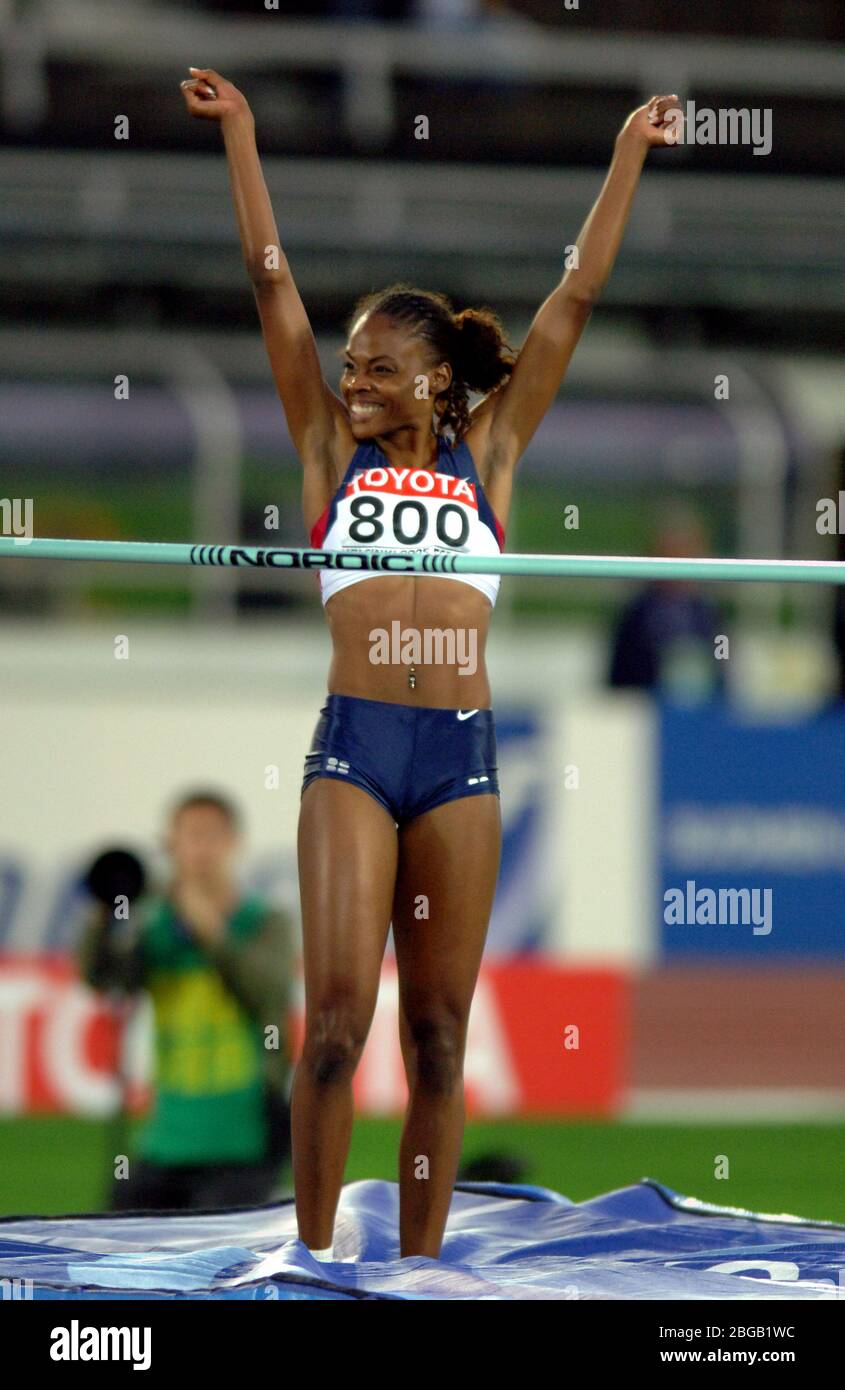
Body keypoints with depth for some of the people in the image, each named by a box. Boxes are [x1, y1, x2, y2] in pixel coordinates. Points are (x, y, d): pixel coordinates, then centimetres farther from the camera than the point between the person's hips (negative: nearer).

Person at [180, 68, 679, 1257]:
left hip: (462, 754, 1)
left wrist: (628, 158, 17)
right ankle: (317, 1259, -4)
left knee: (439, 1027, 3)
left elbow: (574, 302, 17)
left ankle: (420, 1266, 7)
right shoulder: (333, 453, 13)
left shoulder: (486, 456, 15)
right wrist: (239, 132, 11)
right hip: (353, 747, -1)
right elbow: (272, 281, 12)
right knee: (338, 1012, -10)